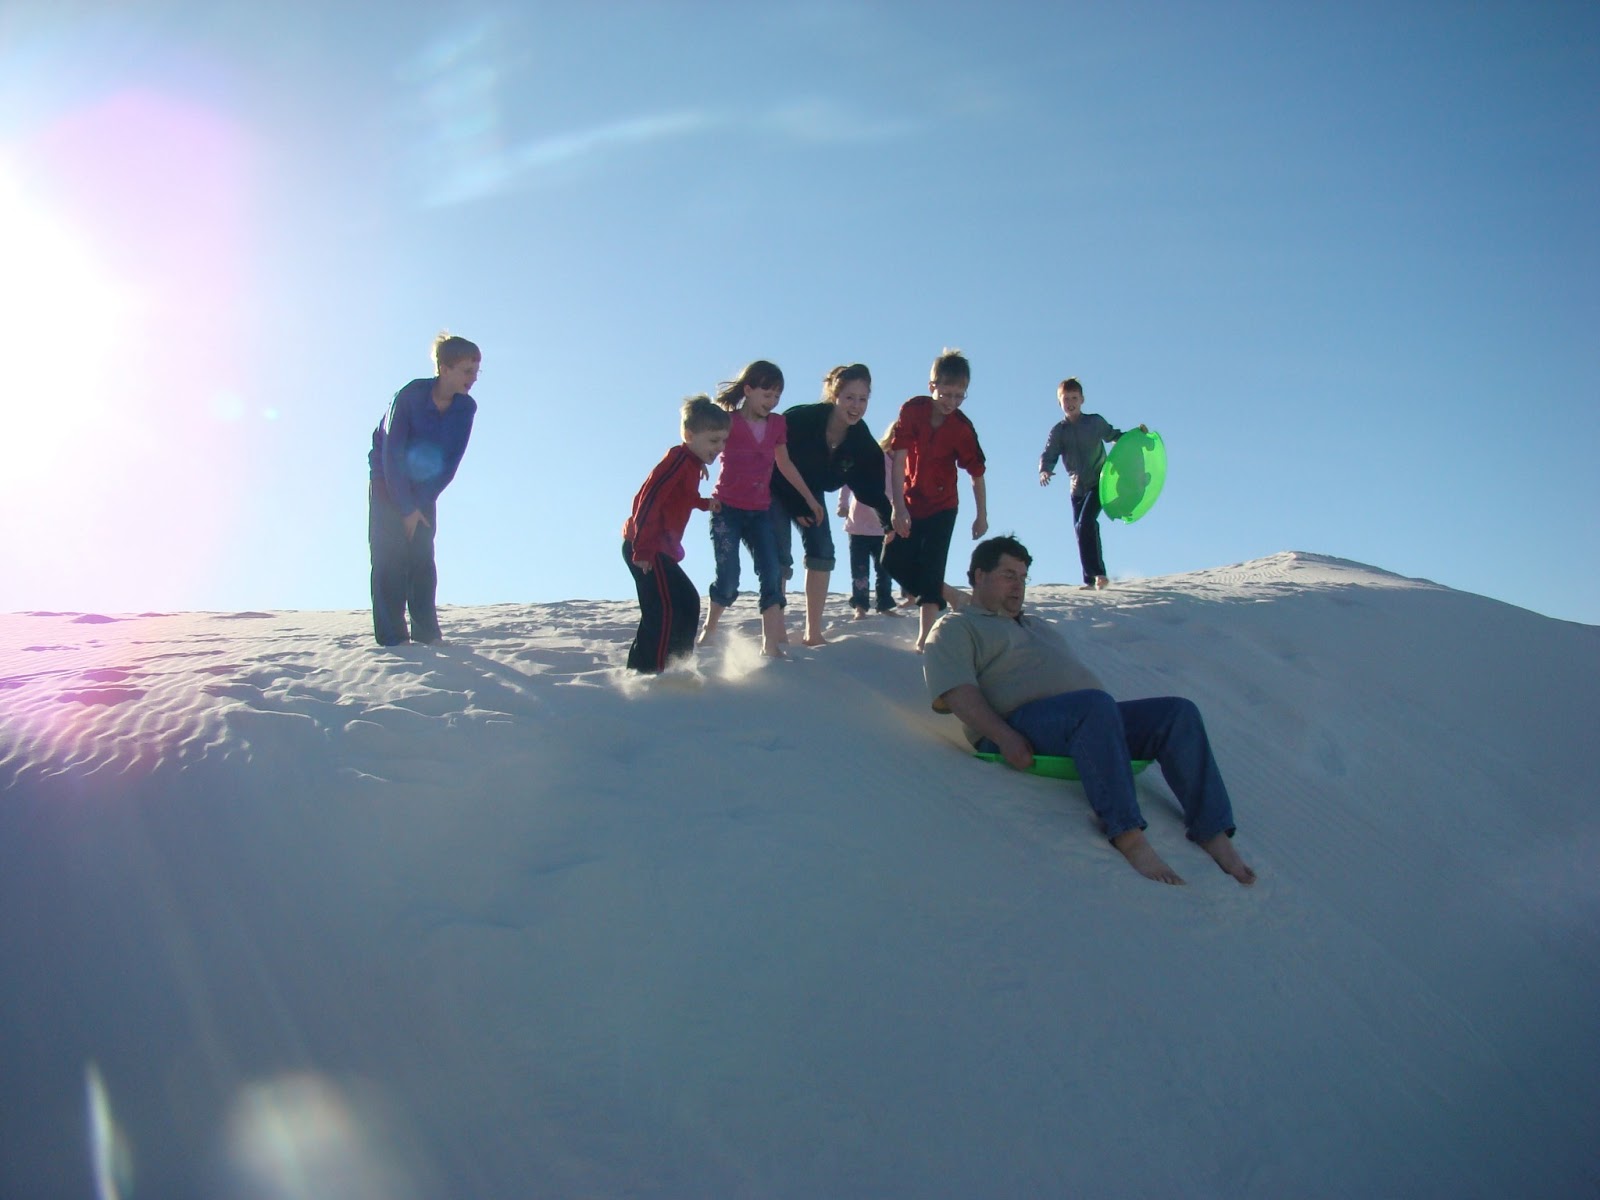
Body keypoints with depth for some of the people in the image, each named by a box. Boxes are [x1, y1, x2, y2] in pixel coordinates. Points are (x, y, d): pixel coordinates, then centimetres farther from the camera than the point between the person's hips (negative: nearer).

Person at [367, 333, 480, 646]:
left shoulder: (466, 408, -11)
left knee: (423, 558, -1)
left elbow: (450, 462, -7)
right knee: (390, 556, -9)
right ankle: (392, 638, -10)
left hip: (424, 487, 4)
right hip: (387, 482, -4)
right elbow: (392, 455, -20)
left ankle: (427, 635, 1)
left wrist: (422, 502, -14)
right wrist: (407, 508, -19)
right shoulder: (410, 396, -23)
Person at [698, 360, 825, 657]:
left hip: (760, 512, 5)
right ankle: (709, 629, 19)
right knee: (728, 578, -6)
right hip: (727, 510, -5)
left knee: (772, 575, -7)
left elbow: (785, 465, 19)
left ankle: (771, 644, -6)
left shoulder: (777, 425, 7)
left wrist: (810, 498, 24)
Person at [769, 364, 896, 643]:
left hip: (811, 495, 5)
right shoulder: (801, 420, -32)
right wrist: (797, 508, -20)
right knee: (781, 556, -15)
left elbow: (870, 487, -13)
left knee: (823, 551, -8)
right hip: (777, 492, -5)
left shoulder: (862, 441, -18)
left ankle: (813, 632, 0)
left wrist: (890, 517, -30)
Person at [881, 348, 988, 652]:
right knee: (894, 561, 0)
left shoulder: (962, 428, -16)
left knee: (931, 569, -9)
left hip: (942, 506, -2)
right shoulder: (912, 410, -15)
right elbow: (899, 460, -18)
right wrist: (899, 507, -24)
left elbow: (977, 474, -7)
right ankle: (953, 597, 20)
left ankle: (924, 639, -5)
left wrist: (982, 517, -3)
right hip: (910, 501, 3)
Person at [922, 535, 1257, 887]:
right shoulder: (956, 628, 12)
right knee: (1096, 705, -38)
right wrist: (1005, 737, -20)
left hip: (1091, 720, 8)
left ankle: (1213, 834, -20)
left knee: (1179, 712, -13)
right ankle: (1128, 836, -42)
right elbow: (956, 693, -6)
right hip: (1022, 722, -8)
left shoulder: (1041, 627, 38)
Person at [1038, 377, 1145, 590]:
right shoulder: (1058, 431, 3)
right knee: (1082, 530, 6)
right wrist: (1044, 470, -28)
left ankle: (1097, 573, -20)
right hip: (1077, 488, 4)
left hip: (1099, 483, -4)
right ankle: (1091, 579, 15)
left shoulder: (1095, 421, 1)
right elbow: (1048, 455, -7)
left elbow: (1114, 436, 17)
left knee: (1085, 524, -22)